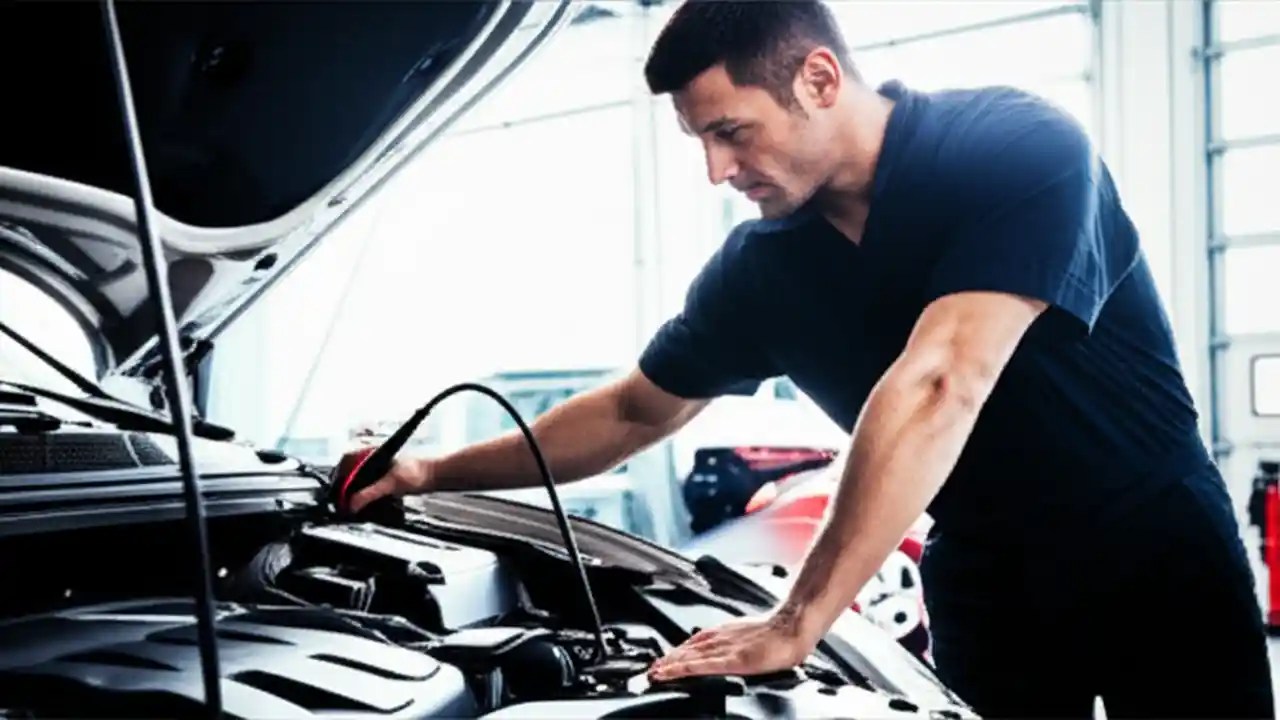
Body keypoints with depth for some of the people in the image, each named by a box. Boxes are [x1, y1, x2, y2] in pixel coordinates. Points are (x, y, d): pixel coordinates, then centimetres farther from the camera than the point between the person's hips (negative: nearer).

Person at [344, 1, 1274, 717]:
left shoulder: (1021, 148, -24)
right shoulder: (764, 265, -7)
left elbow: (937, 387, -35)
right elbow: (635, 412, 6)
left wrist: (798, 622, -38)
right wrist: (439, 473, 5)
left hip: (1155, 562, -3)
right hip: (989, 578, 4)